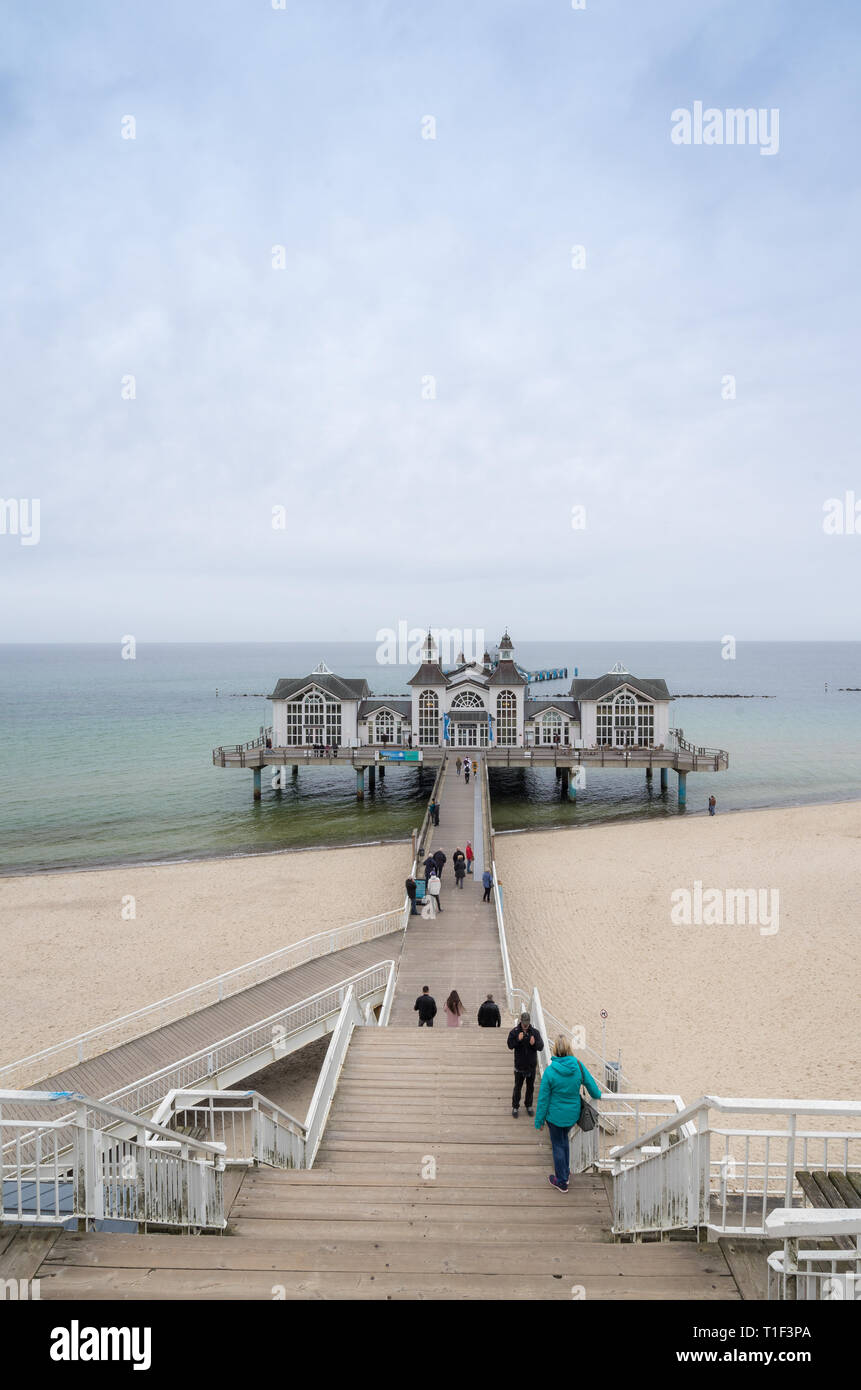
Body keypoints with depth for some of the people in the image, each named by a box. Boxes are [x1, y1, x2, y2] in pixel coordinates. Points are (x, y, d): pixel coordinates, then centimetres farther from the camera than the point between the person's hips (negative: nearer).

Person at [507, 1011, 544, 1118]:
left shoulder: (535, 1032, -6)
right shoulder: (514, 1032, -10)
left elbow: (541, 1046, -9)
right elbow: (510, 1045, -16)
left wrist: (534, 1043, -29)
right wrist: (518, 1040, -32)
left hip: (531, 1065, 2)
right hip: (519, 1066, -2)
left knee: (530, 1087, 16)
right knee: (517, 1087, 8)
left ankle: (529, 1105, 35)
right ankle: (515, 1107, 23)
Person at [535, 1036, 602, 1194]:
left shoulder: (550, 1071, -24)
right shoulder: (578, 1065, -15)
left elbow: (543, 1098, -16)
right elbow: (590, 1082, 2)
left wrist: (539, 1120, -4)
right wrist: (597, 1095, 25)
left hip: (555, 1115, -4)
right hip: (573, 1114, 4)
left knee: (558, 1146, 15)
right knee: (564, 1139, 28)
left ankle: (561, 1182, 28)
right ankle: (565, 1173, 40)